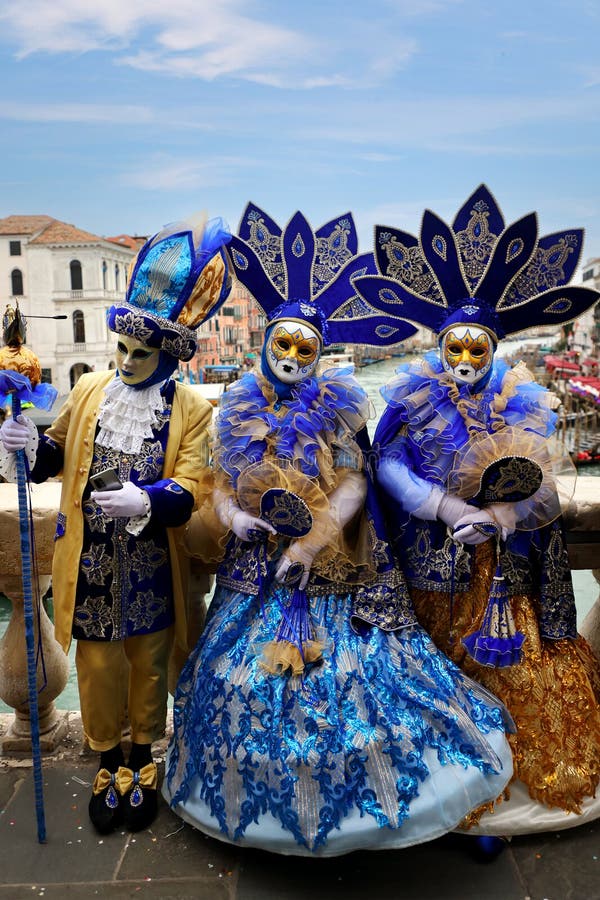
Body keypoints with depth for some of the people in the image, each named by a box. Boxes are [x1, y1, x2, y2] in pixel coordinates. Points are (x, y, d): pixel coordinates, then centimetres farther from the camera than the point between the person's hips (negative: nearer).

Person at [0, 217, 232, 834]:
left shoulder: (191, 411, -7)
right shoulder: (89, 390, 2)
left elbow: (188, 490, -14)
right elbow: (58, 454, 12)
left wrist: (147, 501, -33)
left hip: (150, 567, -2)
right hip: (91, 564, 2)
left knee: (148, 667, 15)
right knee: (98, 666, 13)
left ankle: (141, 762, 39)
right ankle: (108, 763, 37)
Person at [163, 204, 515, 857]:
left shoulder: (334, 406, -4)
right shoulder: (239, 409, 3)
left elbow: (354, 485, -9)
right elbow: (219, 484, 6)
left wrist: (312, 540, -19)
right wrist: (231, 512, -15)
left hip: (331, 564, -2)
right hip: (257, 565, 3)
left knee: (343, 668, 1)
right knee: (252, 676, 10)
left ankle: (339, 795, 26)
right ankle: (265, 795, 34)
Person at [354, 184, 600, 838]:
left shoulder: (523, 402, 1)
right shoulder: (414, 395, -3)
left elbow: (543, 485, -1)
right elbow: (386, 465, -9)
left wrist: (496, 517, -19)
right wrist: (447, 507, -19)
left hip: (503, 562, 2)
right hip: (428, 560, -1)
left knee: (505, 663, 9)